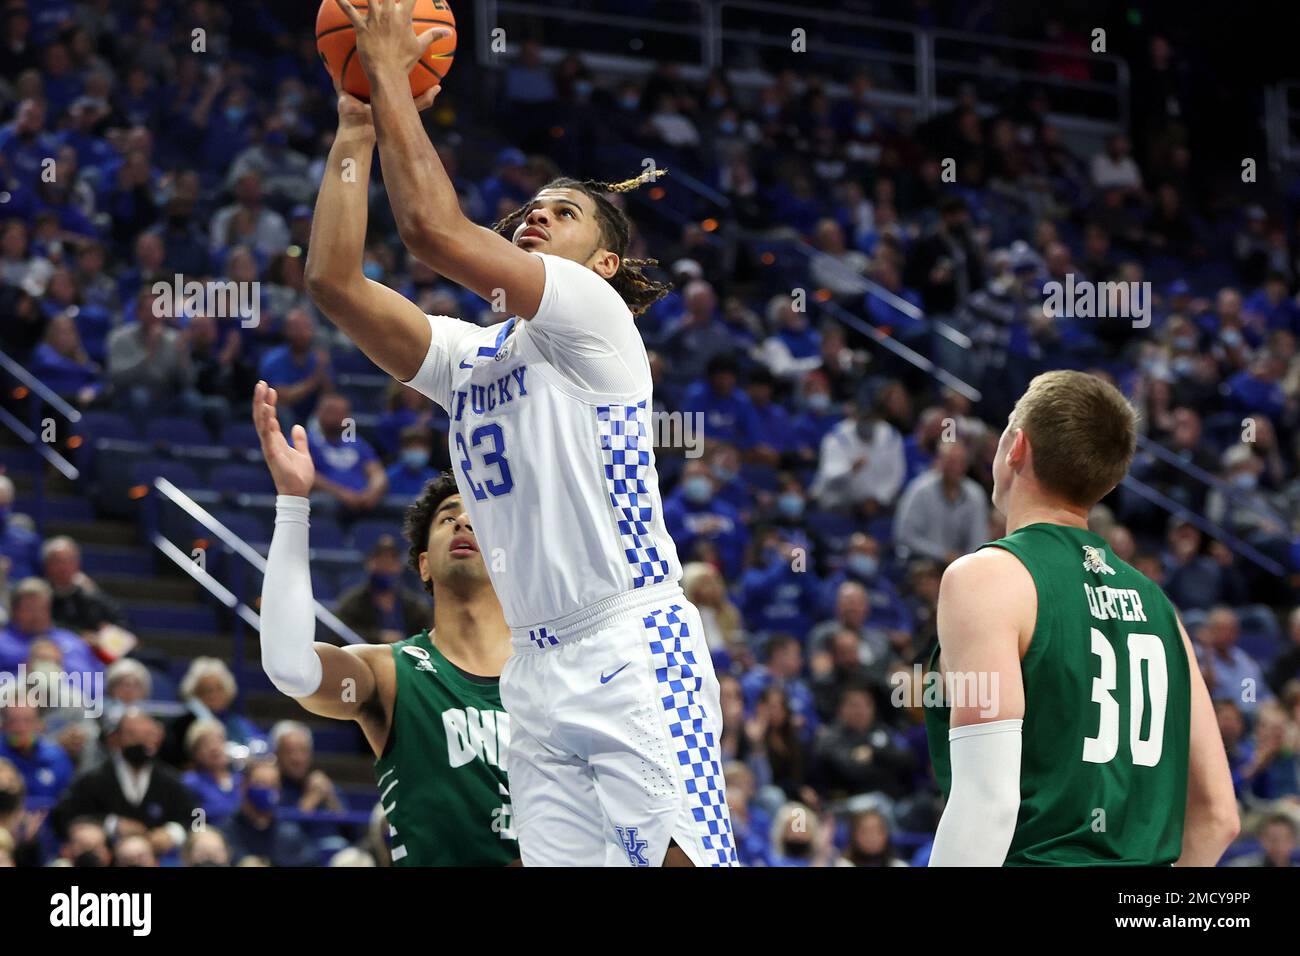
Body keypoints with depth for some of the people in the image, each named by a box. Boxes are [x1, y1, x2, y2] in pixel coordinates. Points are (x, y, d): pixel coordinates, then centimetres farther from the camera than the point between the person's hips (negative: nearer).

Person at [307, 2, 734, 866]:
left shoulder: (593, 316, -2)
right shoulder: (467, 356, 20)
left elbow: (434, 228, -13)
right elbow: (334, 280, 10)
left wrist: (391, 73, -5)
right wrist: (357, 128, 10)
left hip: (635, 655, -7)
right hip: (538, 672, 7)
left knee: (677, 857, -17)